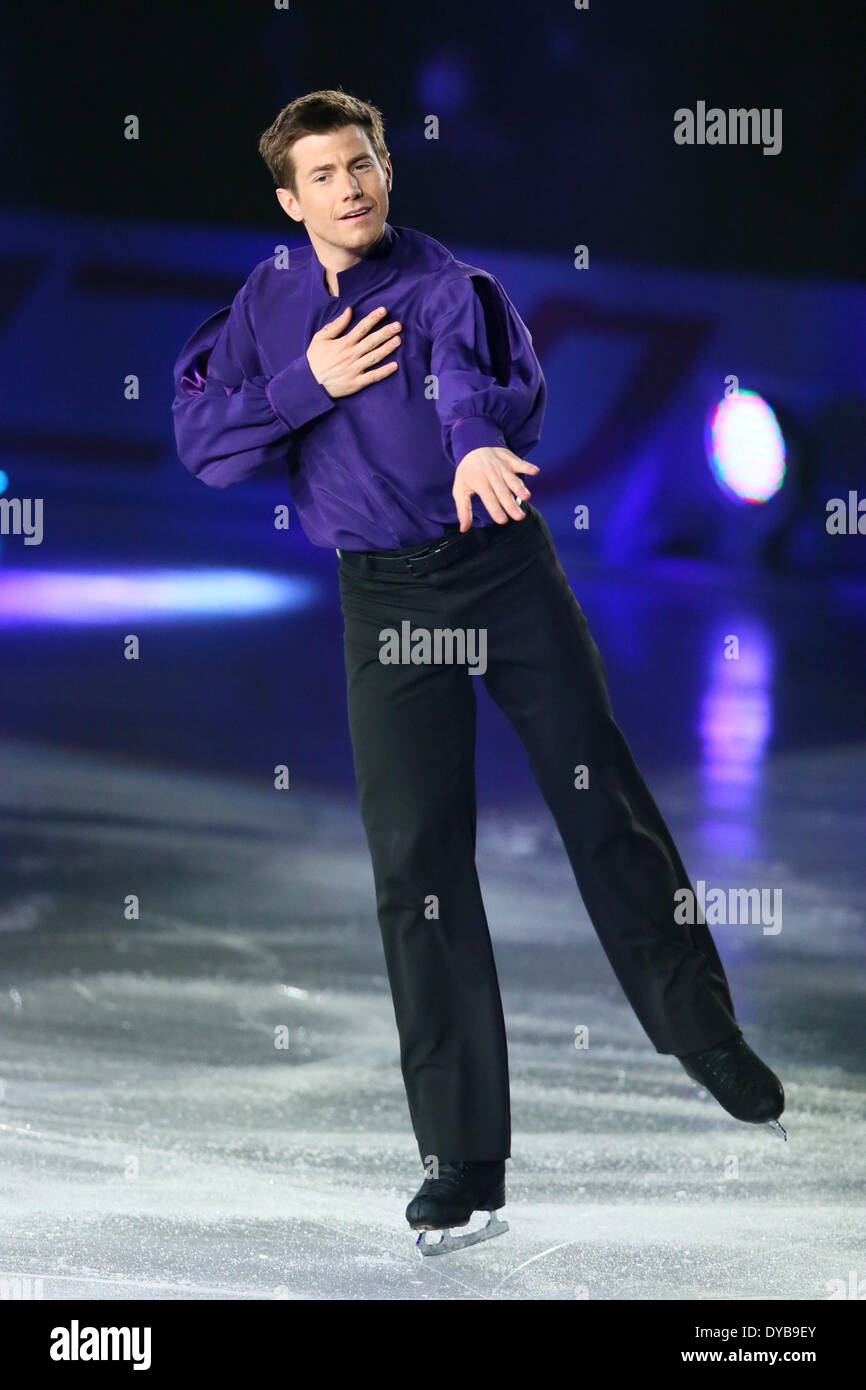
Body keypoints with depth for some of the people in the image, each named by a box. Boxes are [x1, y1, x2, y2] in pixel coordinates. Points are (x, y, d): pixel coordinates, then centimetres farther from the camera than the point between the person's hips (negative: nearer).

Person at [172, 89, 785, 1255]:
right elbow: (200, 441, 1)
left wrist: (480, 444, -53)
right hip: (385, 597, 2)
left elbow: (475, 373, -30)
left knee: (605, 805, 3)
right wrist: (309, 384, -13)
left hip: (504, 561, -2)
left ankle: (708, 1038, 25)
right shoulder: (269, 304, 6)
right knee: (416, 862, -1)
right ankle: (465, 1159, 5)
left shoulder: (452, 286, -7)